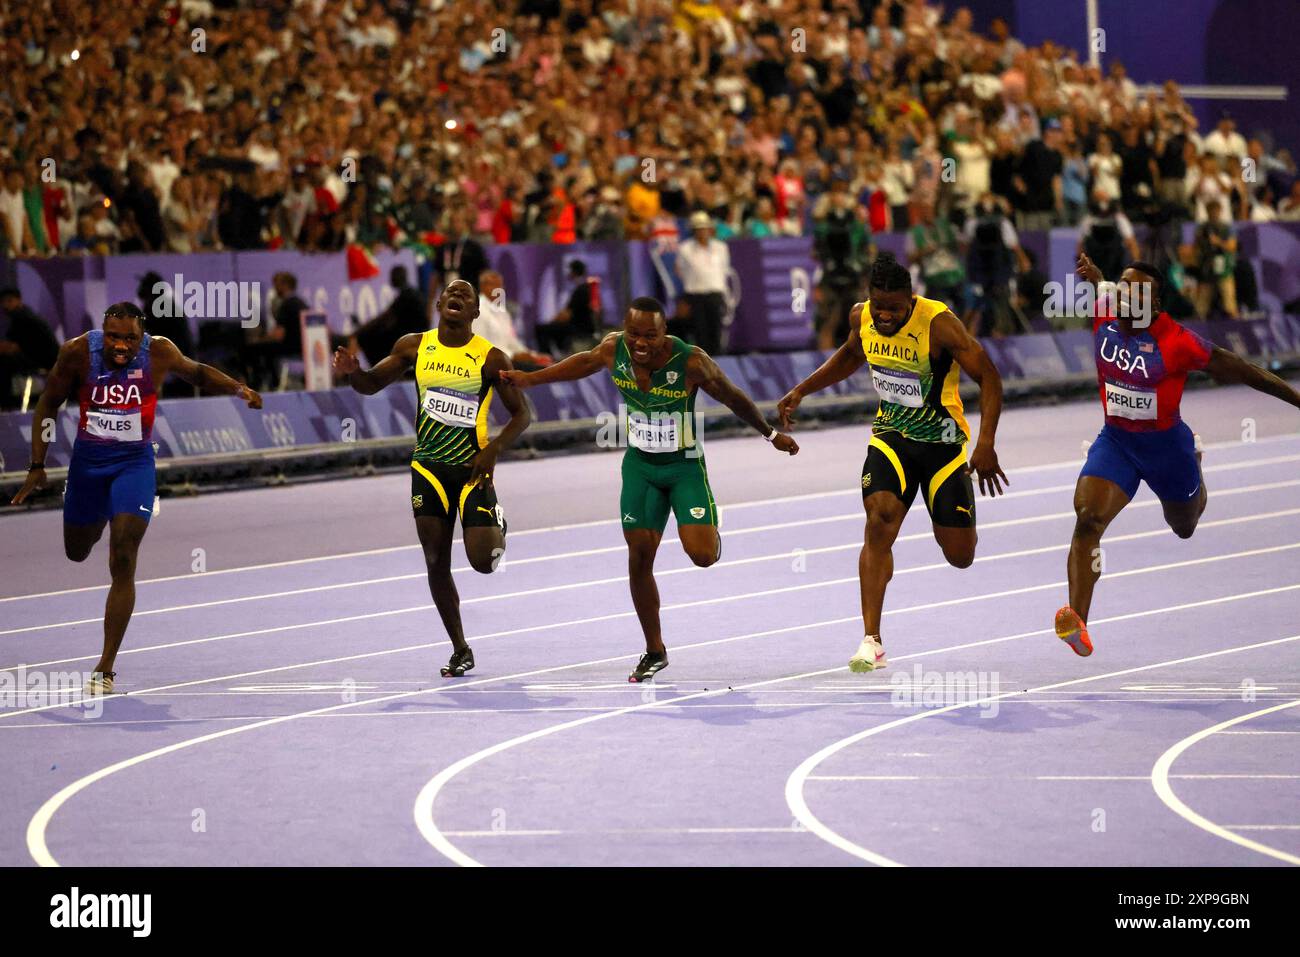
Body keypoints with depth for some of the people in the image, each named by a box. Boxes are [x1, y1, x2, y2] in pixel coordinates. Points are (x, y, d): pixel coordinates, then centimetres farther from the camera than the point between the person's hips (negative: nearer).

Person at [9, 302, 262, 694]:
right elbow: (48, 405, -1)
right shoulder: (78, 352, -15)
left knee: (123, 563, -14)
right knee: (76, 552, 19)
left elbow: (196, 373, 9)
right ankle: (99, 519, 59)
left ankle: (105, 668, -12)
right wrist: (37, 466, -3)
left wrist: (239, 388, -7)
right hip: (87, 459, 2)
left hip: (134, 461, -2)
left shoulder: (159, 352, -14)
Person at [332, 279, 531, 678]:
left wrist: (494, 450, -17)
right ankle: (460, 651, 15)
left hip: (472, 466, -2)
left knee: (483, 562, -10)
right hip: (428, 465, 3)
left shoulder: (490, 358, -7)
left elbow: (520, 414, -1)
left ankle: (496, 524, 27)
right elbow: (372, 384, 11)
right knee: (436, 563, 2)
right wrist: (352, 371, -12)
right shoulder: (414, 346, 2)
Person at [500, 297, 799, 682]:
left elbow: (733, 398, -9)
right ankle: (654, 651, 17)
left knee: (701, 554, -17)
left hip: (684, 465, -3)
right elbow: (586, 362, 11)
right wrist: (532, 378, 16)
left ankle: (711, 531, 24)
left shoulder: (692, 362, -25)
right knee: (639, 559, 1)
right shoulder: (613, 349, -14)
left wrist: (771, 434, 3)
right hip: (639, 465, 3)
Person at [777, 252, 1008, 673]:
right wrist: (802, 391, 13)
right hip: (891, 435, 3)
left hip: (943, 441, -3)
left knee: (959, 556, 1)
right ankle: (872, 641, -20)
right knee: (878, 525, -21)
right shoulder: (861, 317, -7)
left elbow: (989, 378, -21)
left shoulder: (938, 323, -23)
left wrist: (986, 444, -30)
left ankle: (956, 525, 43)